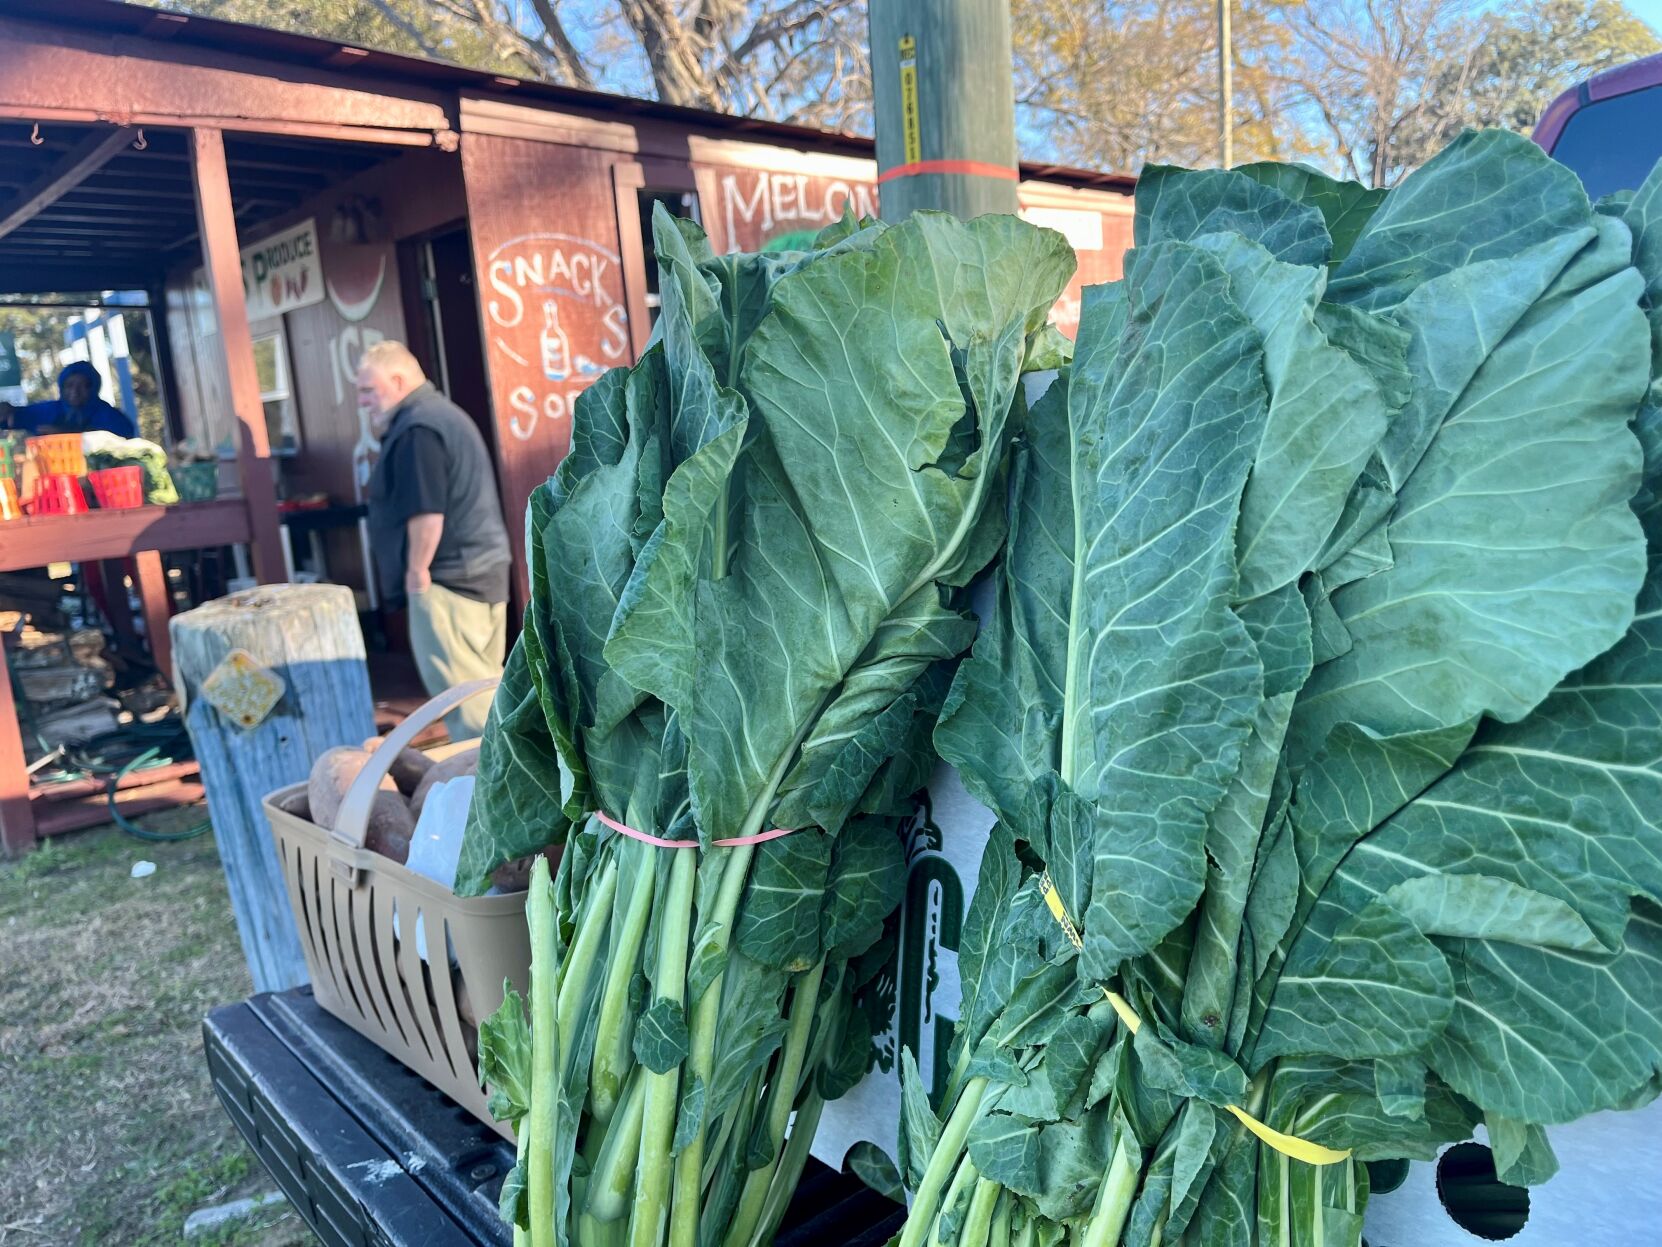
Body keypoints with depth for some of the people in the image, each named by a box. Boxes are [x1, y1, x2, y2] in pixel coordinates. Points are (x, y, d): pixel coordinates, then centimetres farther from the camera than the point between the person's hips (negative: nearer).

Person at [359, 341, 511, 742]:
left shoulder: (417, 430, -15)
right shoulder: (443, 413, 19)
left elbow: (426, 512, -23)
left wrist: (417, 570, -13)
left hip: (450, 578, -11)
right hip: (483, 570, 11)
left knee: (459, 690, -6)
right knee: (485, 681, 14)